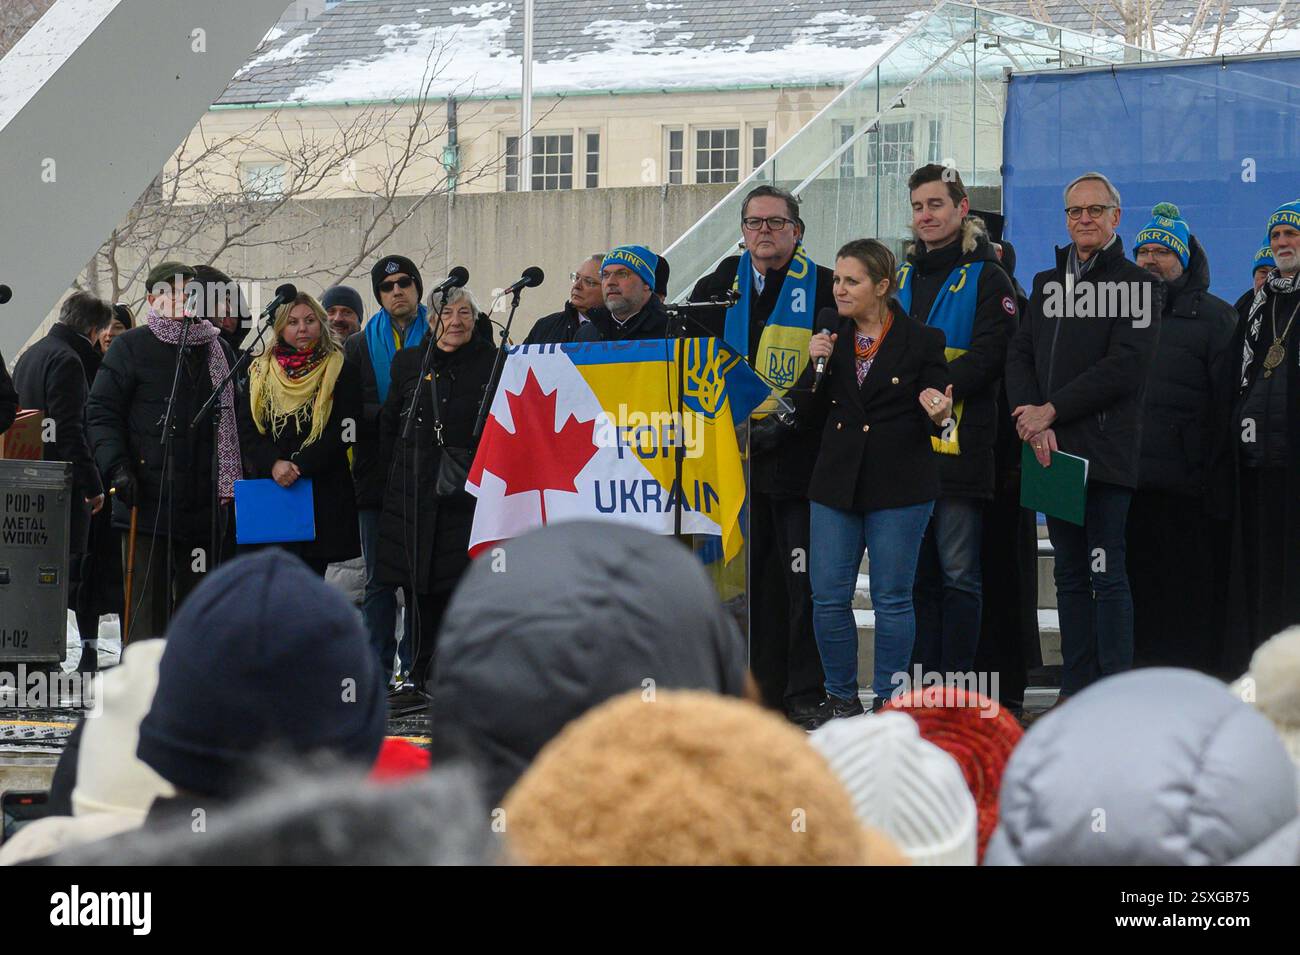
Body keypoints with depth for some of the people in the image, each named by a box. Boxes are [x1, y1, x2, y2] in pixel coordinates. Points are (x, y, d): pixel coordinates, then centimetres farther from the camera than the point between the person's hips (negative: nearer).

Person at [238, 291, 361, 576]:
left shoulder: (340, 371, 4)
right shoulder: (259, 371, 13)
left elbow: (341, 434, -4)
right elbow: (248, 430, 5)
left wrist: (298, 467, -13)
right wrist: (274, 464, -12)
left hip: (321, 491, -2)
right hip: (268, 486, 2)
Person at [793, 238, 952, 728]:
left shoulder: (921, 340, -2)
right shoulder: (832, 339, 9)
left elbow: (938, 407, 1)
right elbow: (808, 416, 10)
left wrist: (936, 413, -22)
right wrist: (817, 369, -6)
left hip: (899, 486, -4)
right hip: (836, 485, 4)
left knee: (892, 598, 1)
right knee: (828, 597, 2)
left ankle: (889, 701, 11)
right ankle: (841, 696, 15)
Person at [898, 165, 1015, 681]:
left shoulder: (985, 278, 0)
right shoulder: (903, 277, 18)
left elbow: (987, 354, -10)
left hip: (959, 442, -6)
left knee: (958, 572, -4)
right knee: (915, 572, 7)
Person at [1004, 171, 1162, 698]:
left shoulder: (1138, 285, 0)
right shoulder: (1046, 283, 18)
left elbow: (1124, 368, -11)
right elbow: (1020, 355, 10)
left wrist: (1050, 411, -13)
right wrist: (1032, 421, -8)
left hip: (1105, 451, -6)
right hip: (1051, 450, 6)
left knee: (1106, 572, -9)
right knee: (1070, 574, 9)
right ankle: (1076, 691, 12)